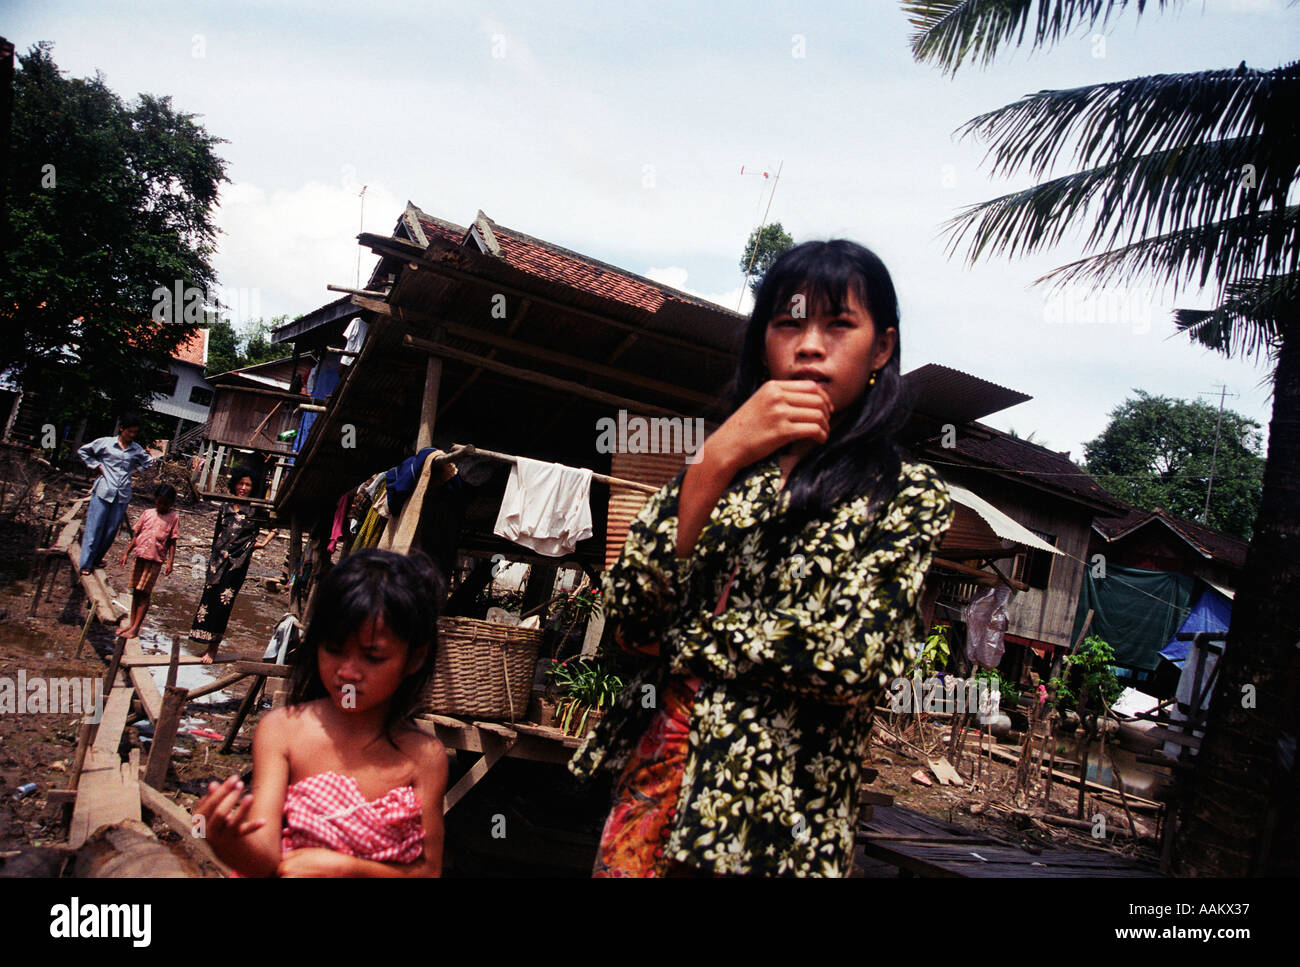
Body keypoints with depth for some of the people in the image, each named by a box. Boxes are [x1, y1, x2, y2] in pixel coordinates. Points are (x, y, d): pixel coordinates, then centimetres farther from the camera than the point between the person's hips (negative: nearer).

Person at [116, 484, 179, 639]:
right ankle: (131, 621, 22)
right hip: (140, 556, 4)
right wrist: (126, 552, 10)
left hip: (155, 560, -4)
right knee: (135, 591, 12)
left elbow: (172, 543, -1)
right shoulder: (148, 513, 7)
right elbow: (136, 535, 13)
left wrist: (170, 562, -7)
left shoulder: (174, 518, 0)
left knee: (144, 593, -5)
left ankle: (136, 627, -2)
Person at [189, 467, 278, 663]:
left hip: (238, 563, -4)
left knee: (223, 602, -5)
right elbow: (217, 534, 19)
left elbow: (276, 527, 8)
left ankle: (213, 647, 3)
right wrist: (214, 556, 17)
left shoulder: (255, 511, 1)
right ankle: (210, 645, 11)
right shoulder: (225, 507, 12)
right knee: (209, 597, 1)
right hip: (218, 559, 4)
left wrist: (263, 543, -4)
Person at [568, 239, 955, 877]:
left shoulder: (907, 495, -2)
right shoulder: (723, 461, 8)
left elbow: (853, 658, -17)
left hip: (774, 817, -3)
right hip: (651, 780, 3)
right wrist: (716, 460, -17)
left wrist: (681, 636, -10)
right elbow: (627, 618, -7)